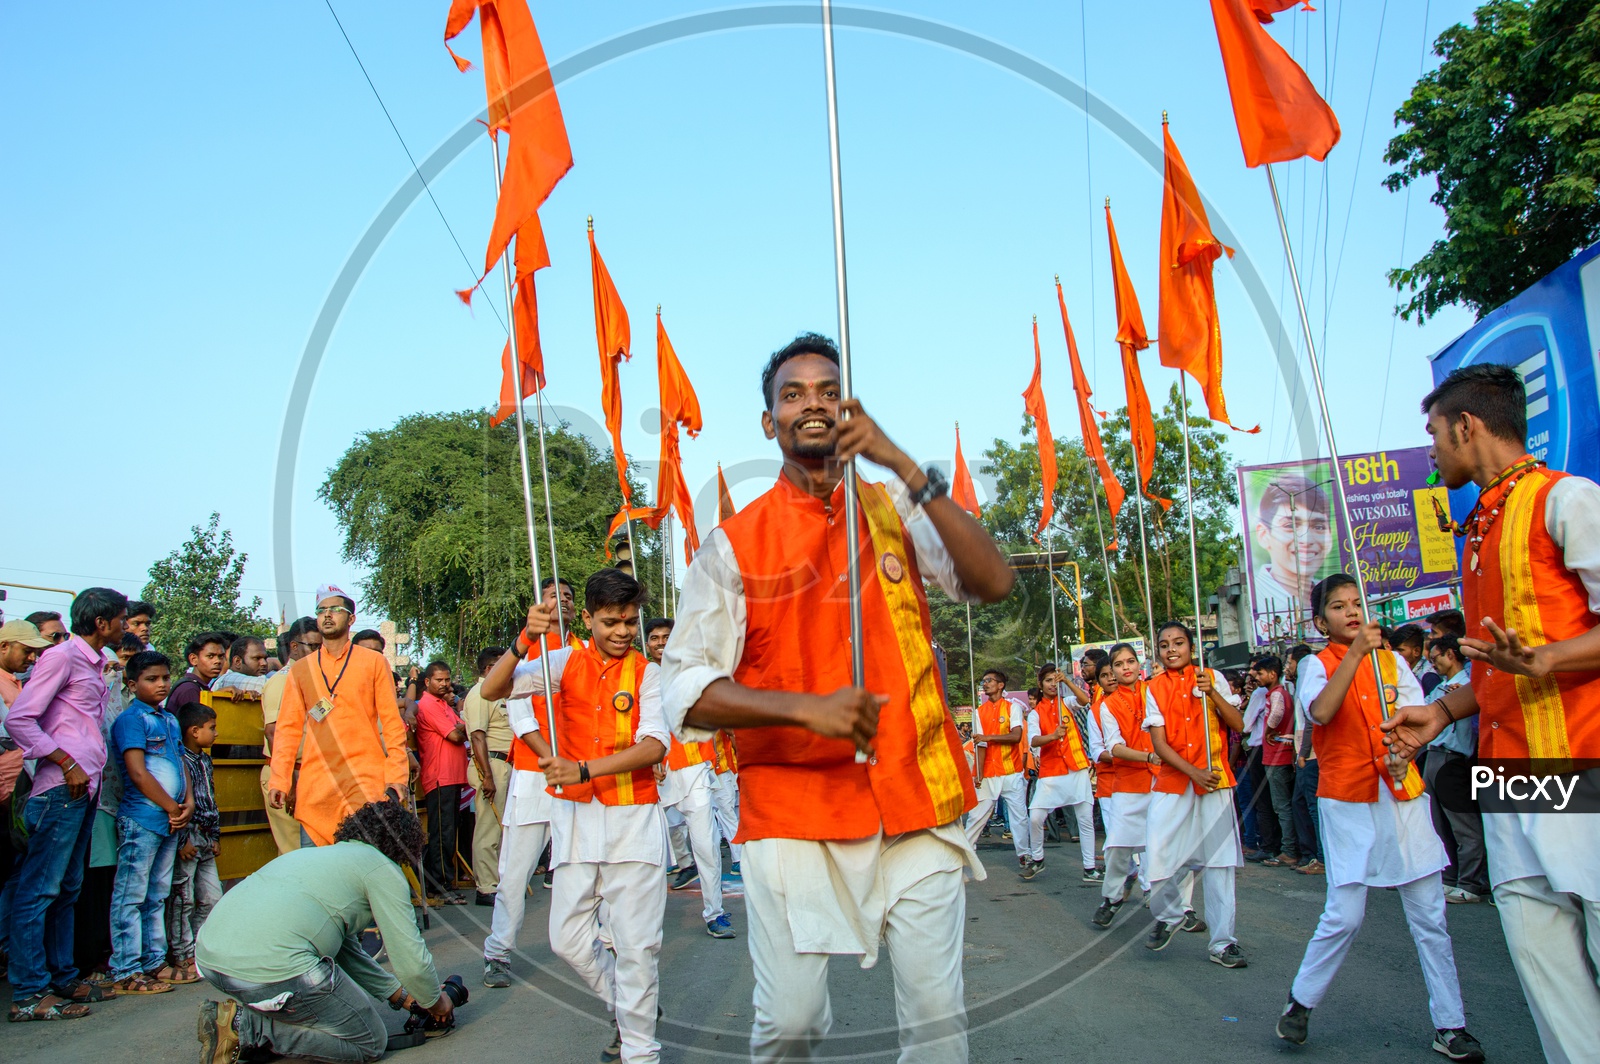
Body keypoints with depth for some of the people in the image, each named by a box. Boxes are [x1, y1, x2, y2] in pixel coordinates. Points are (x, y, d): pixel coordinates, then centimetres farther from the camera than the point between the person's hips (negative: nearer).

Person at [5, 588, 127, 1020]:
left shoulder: (95, 664, 18)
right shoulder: (61, 657, -7)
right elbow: (18, 720, -12)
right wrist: (66, 763, -15)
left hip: (85, 790, 9)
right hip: (61, 789, -9)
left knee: (66, 890, 14)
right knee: (39, 890, -4)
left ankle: (62, 978, 22)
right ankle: (28, 993, -1)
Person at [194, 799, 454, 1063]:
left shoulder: (323, 854, 30)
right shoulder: (382, 867, 4)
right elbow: (412, 958, 1)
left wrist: (400, 995, 37)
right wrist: (436, 1003, 20)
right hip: (270, 967, -10)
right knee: (371, 1043, 7)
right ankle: (247, 1025, -3)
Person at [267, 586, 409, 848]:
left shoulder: (373, 662, 7)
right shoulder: (300, 669, 13)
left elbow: (392, 721, 3)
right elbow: (288, 728, 10)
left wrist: (396, 776, -7)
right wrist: (279, 780, -1)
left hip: (366, 782, -2)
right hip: (315, 785, 2)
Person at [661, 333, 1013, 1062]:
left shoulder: (896, 511, 7)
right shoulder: (734, 543, 2)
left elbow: (994, 583, -9)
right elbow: (685, 690, -4)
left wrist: (904, 467, -16)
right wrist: (806, 708, -19)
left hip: (916, 806, 2)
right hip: (791, 815, -1)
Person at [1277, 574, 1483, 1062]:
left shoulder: (1392, 660, 10)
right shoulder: (1317, 665, 0)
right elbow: (1321, 711, -20)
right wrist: (1354, 653, -27)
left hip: (1403, 794, 3)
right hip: (1348, 802, -3)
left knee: (1430, 915, 4)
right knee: (1345, 915, -7)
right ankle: (1300, 1002, 14)